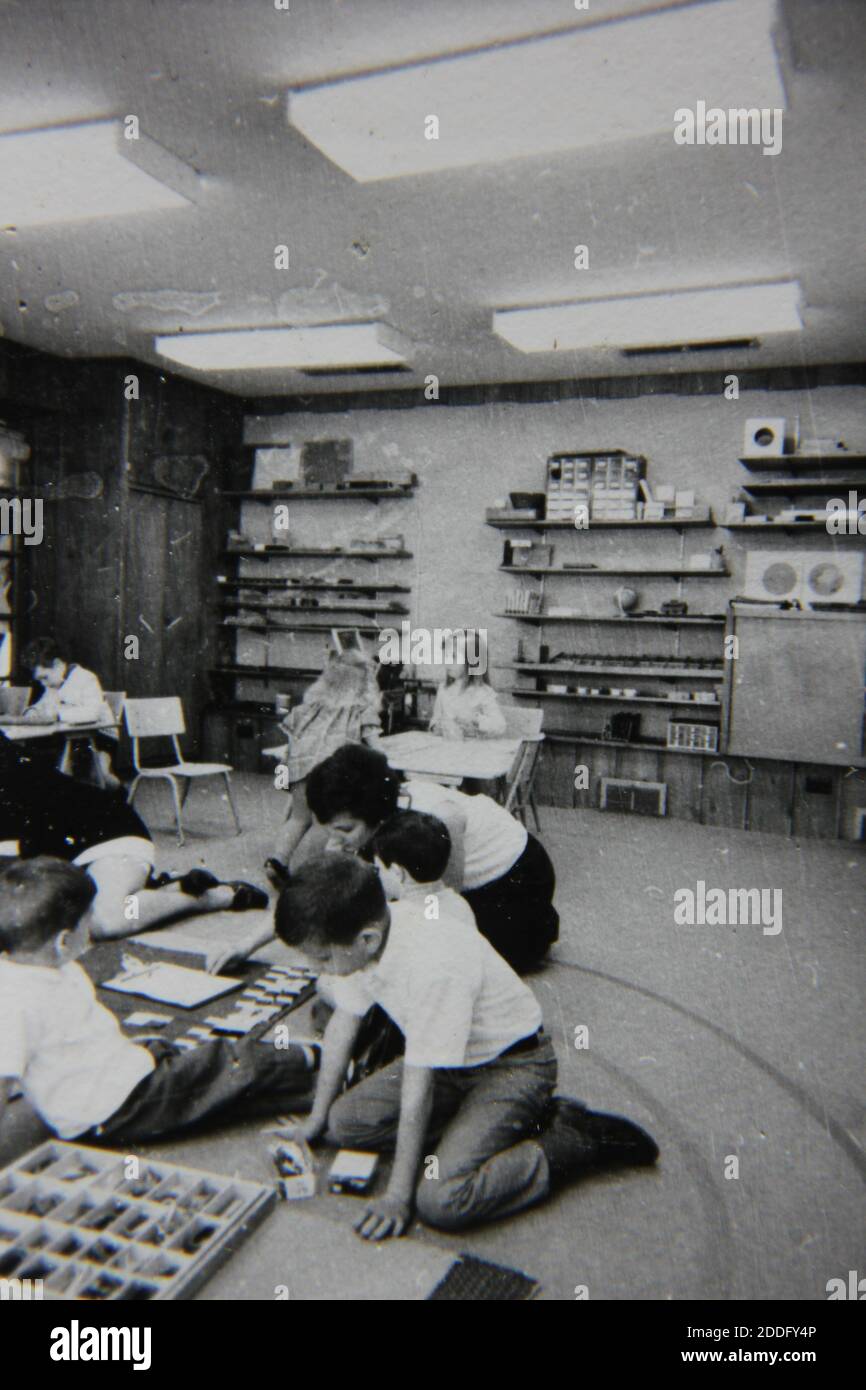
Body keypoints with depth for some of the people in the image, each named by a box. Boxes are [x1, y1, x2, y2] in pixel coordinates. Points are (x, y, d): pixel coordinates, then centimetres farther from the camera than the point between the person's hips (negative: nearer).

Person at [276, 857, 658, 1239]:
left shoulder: (432, 966, -36)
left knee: (442, 1201, -23)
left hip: (512, 1065, -9)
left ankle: (581, 1140, -3)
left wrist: (397, 1197, -19)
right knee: (344, 1123, 1)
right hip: (447, 1061, 9)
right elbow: (342, 1024, 3)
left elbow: (417, 1089, -28)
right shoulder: (359, 933, -13)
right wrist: (316, 1118, 11)